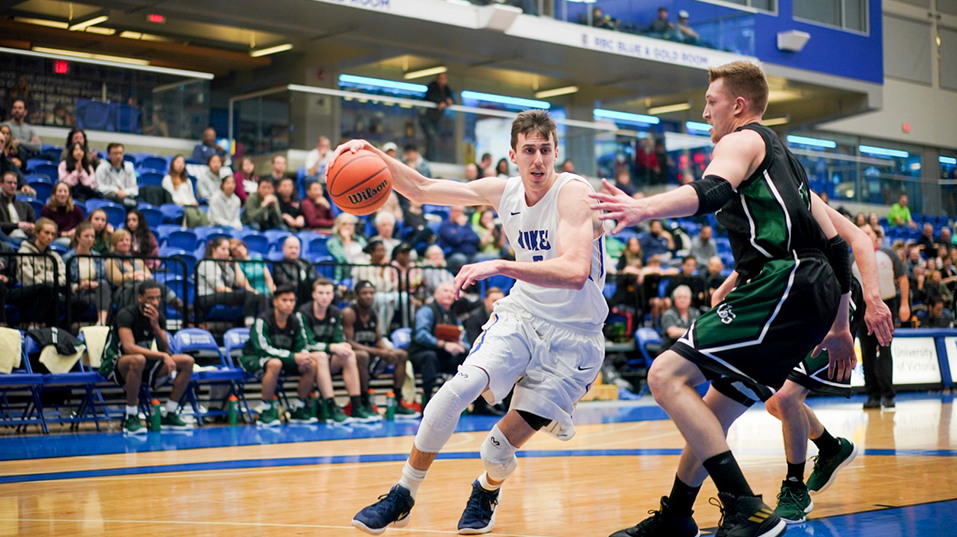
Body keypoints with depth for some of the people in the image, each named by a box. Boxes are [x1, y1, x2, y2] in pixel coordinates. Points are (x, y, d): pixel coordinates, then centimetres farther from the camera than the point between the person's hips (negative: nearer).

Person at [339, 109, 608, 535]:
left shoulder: (572, 192, -18)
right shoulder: (503, 192, 1)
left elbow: (575, 271, -33)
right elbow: (421, 190, 8)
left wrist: (500, 266, -41)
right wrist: (375, 156, -9)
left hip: (573, 337, -4)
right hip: (521, 314, 4)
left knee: (498, 450, -10)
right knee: (458, 388, -23)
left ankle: (486, 492, 28)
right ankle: (402, 495, -4)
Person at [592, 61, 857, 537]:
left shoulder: (743, 141, 4)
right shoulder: (783, 158, 32)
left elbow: (711, 192, -21)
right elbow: (836, 244, 31)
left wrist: (643, 209, -37)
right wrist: (838, 327, 34)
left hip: (782, 284, -10)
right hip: (813, 297, 10)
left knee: (667, 376, -16)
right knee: (712, 414, 18)